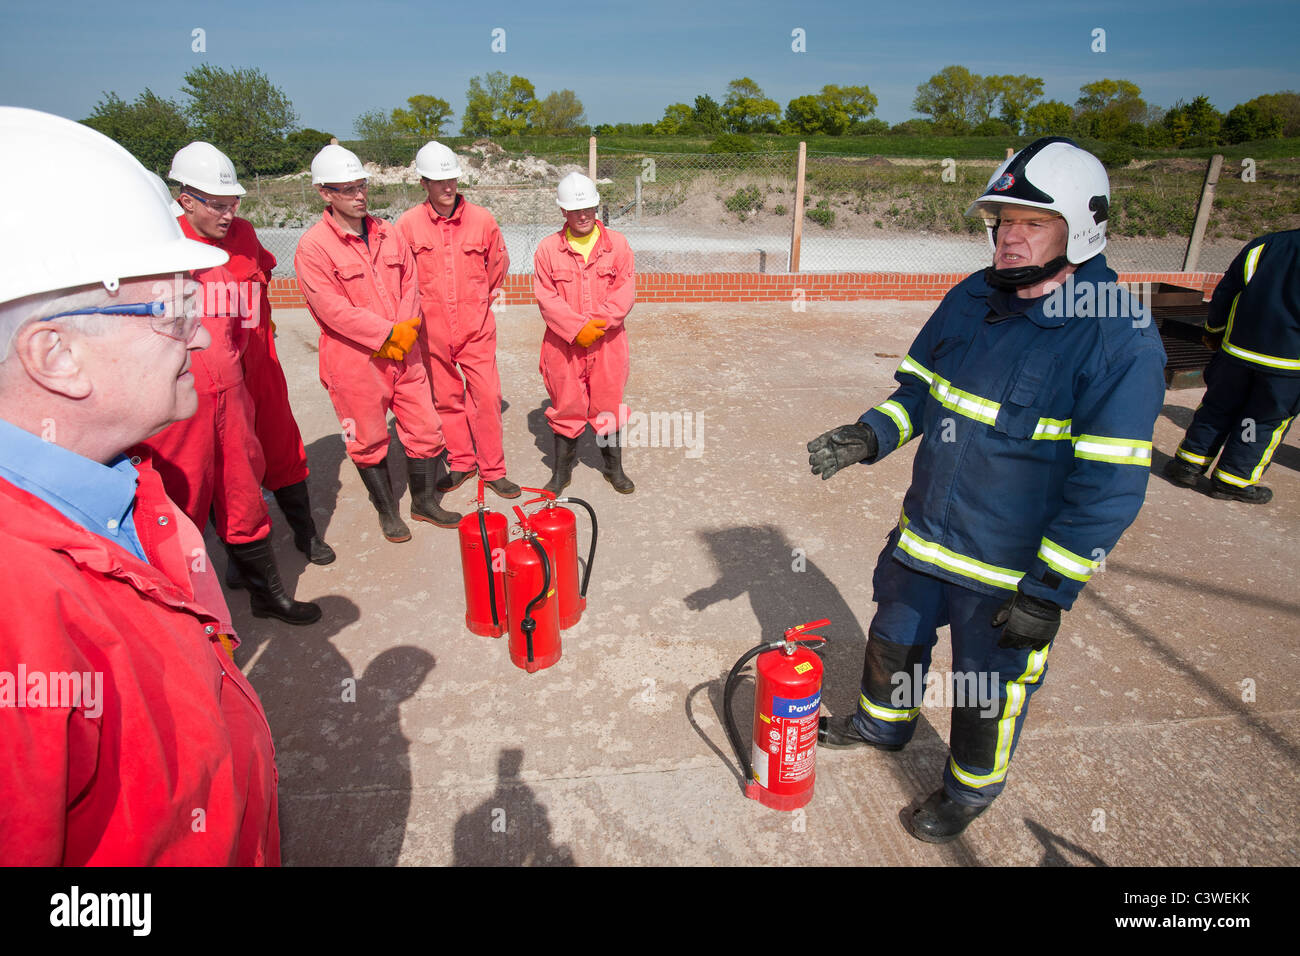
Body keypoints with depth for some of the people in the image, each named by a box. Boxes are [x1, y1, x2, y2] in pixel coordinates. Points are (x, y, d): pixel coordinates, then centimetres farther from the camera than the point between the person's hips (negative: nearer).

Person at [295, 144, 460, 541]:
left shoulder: (388, 234, 8)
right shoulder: (313, 246, -11)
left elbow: (410, 284, 9)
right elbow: (332, 308, -17)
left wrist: (406, 329, -7)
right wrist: (388, 333, -18)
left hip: (405, 353, 5)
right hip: (354, 361, -5)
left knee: (425, 429, 10)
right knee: (369, 441, 9)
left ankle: (423, 501, 31)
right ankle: (387, 511, 29)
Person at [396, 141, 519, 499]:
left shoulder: (482, 219, -3)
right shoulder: (409, 224, -4)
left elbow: (499, 264, 13)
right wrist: (424, 306, 10)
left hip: (476, 328, -1)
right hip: (432, 331, 1)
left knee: (487, 396, -3)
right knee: (446, 399, 10)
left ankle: (492, 469, 11)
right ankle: (461, 463, 27)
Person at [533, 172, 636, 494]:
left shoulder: (616, 243, 2)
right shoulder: (548, 248, 1)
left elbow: (625, 292, -3)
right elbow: (546, 297, -5)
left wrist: (596, 323, -15)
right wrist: (577, 328, -16)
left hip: (607, 343, 1)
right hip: (564, 344, 0)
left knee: (608, 404, 10)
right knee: (566, 406, 8)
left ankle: (614, 467, 27)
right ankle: (562, 470, 24)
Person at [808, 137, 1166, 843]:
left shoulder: (1120, 340, -21)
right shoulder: (972, 298, -1)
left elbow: (1108, 488, -21)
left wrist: (1047, 594, -20)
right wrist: (867, 437, -10)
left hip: (1011, 571, -5)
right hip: (922, 534, 6)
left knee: (989, 692, 15)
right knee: (894, 639, 25)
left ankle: (970, 790, 44)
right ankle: (881, 724, 55)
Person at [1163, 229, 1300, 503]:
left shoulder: (1261, 245, 3)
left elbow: (1223, 295, 7)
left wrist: (1214, 332, 20)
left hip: (1237, 351, 3)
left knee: (1217, 409, 15)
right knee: (1266, 421, 9)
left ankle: (1189, 463, 17)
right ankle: (1232, 480, 12)